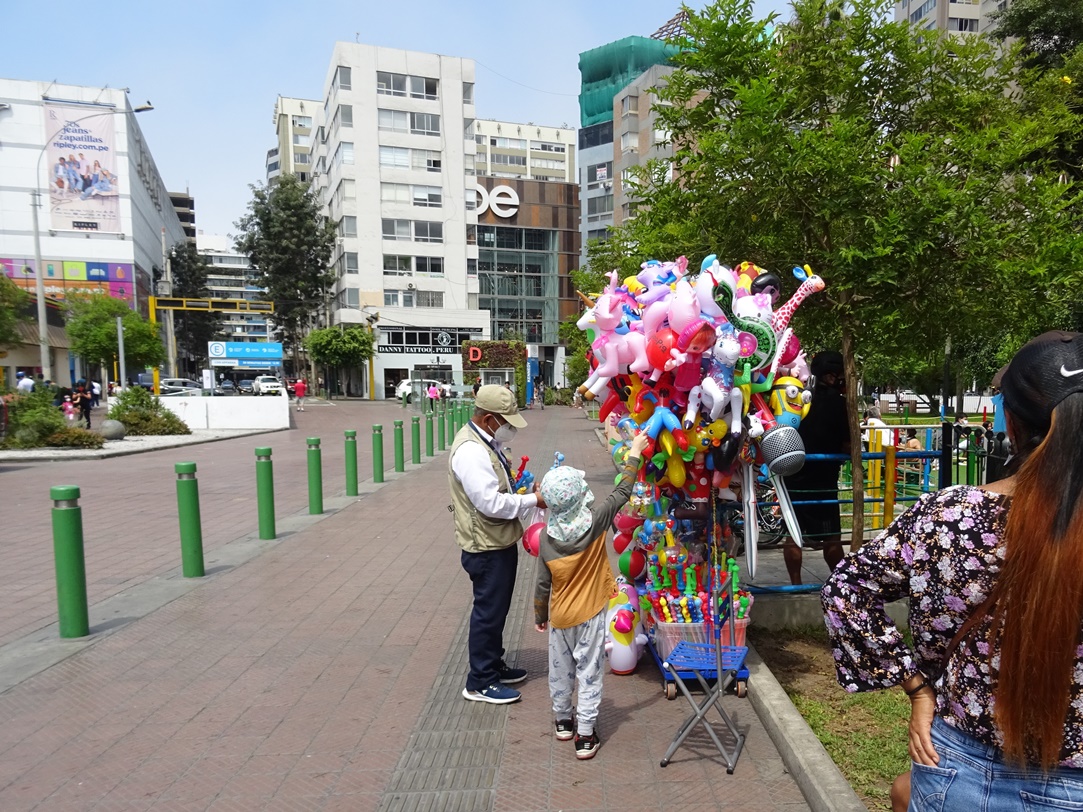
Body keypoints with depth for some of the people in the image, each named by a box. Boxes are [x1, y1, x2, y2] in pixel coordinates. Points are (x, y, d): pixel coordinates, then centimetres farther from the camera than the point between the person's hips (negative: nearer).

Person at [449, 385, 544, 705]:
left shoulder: (487, 442, 9)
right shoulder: (470, 451, -25)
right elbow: (492, 503, -28)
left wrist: (525, 488, 5)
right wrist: (533, 501, -19)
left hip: (500, 543, 10)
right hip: (486, 548, -10)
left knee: (497, 609, 21)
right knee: (488, 612, 2)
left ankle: (494, 665, 37)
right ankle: (480, 683, 16)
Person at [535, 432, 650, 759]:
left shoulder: (546, 536, -13)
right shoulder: (595, 524, -20)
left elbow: (543, 583, -5)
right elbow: (622, 493, -10)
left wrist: (540, 616, 10)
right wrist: (635, 452, -2)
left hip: (559, 616, 3)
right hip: (590, 614, -2)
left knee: (561, 669, 19)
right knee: (589, 673, 8)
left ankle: (563, 720, 37)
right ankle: (585, 735, 13)